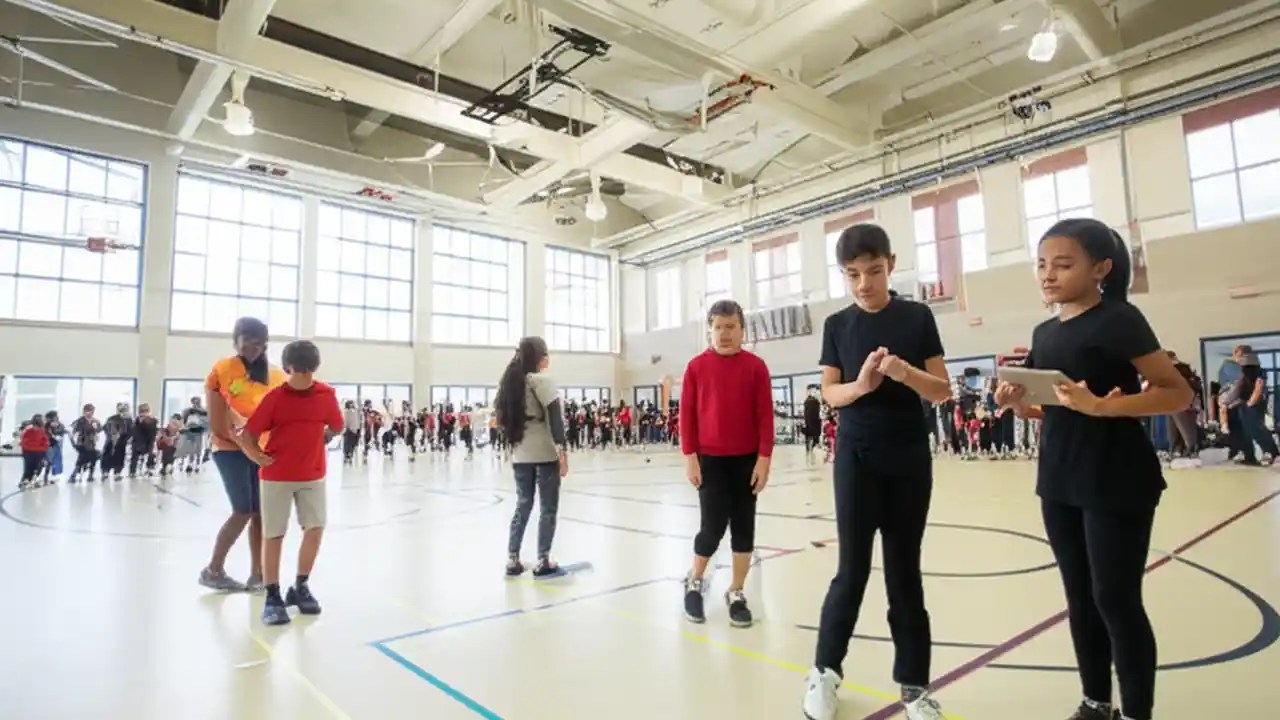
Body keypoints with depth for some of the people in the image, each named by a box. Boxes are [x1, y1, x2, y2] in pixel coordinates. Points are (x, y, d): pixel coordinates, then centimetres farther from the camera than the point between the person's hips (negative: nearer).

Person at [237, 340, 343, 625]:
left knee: (315, 528, 0)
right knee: (273, 535, 3)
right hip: (277, 475, -2)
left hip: (313, 473, 3)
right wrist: (258, 457, -17)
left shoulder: (326, 395, -4)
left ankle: (300, 587, 19)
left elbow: (336, 426, 12)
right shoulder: (275, 397, -12)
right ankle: (272, 597, 14)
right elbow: (247, 435, -9)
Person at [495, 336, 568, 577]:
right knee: (548, 509, 3)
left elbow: (504, 417, 12)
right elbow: (555, 420, -16)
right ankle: (542, 562, 8)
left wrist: (516, 444, 17)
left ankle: (512, 560, 17)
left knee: (522, 506, 15)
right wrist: (563, 451, -15)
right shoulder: (542, 380, -11)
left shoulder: (511, 382, 10)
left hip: (520, 455, 7)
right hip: (545, 453, -7)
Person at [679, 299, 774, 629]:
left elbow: (765, 415, -1)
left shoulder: (756, 366, -1)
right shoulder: (696, 366, -1)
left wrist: (764, 457, -6)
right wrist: (689, 457, -5)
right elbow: (687, 414, -1)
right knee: (713, 527, -2)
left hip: (747, 459, 1)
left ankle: (736, 593, 23)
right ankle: (694, 582, 24)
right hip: (710, 459, -1)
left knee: (743, 526, 8)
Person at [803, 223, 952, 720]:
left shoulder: (917, 317, 0)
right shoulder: (837, 325, 3)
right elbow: (829, 394, 2)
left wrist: (905, 371, -22)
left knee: (904, 570, 8)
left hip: (909, 458, 0)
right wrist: (861, 384, -20)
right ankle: (824, 669, 21)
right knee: (853, 568, 1)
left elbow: (943, 391, -2)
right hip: (856, 457, 0)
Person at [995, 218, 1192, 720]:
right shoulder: (1044, 332, 9)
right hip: (1059, 483, 7)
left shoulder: (1118, 319, -10)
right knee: (1080, 597, 16)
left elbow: (1179, 393, -13)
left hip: (1117, 484, -7)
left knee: (1116, 600, 2)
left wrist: (1102, 406, -26)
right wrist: (1018, 405, -4)